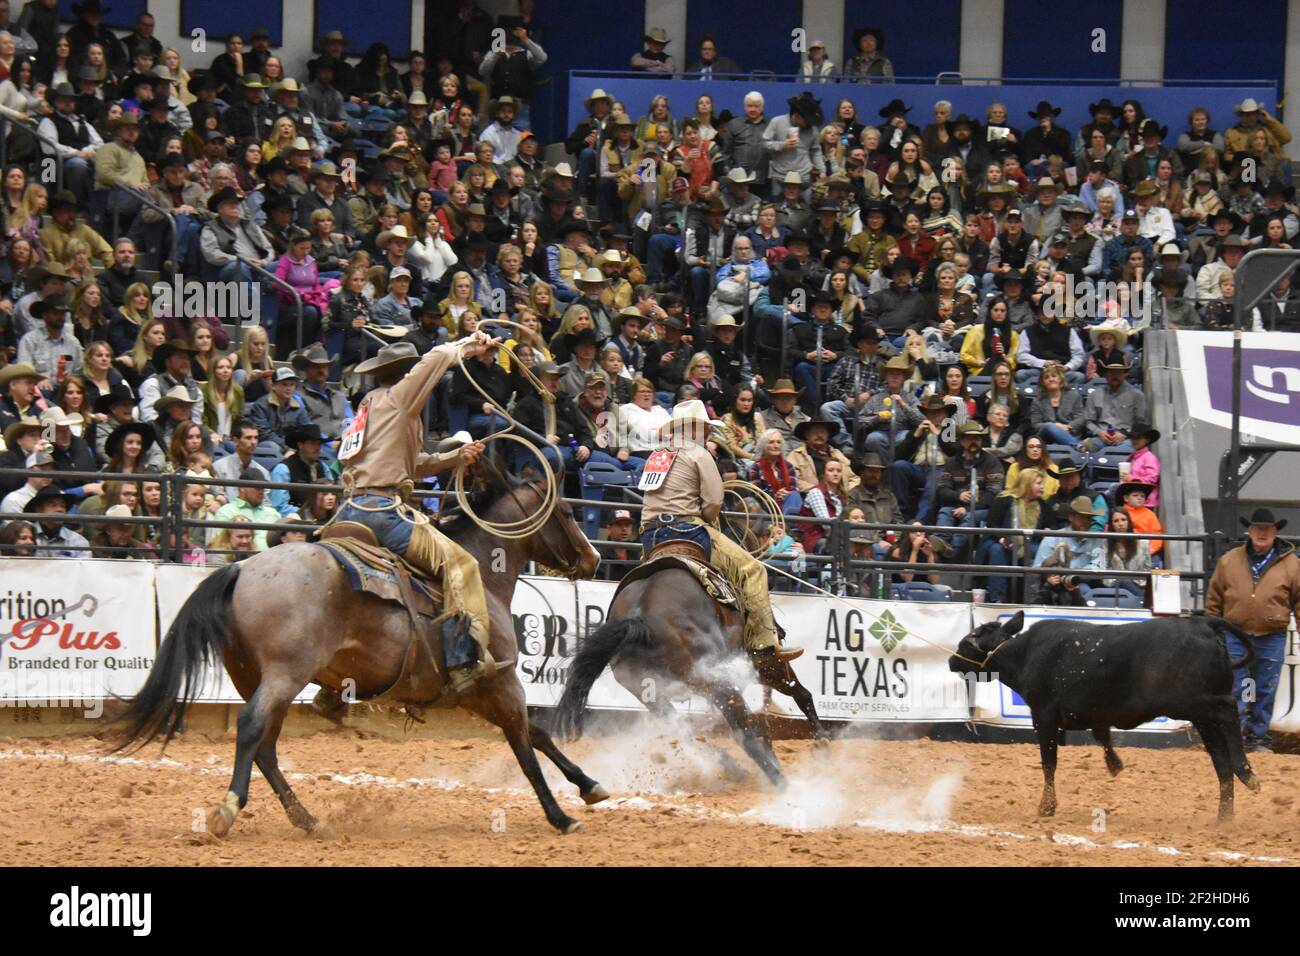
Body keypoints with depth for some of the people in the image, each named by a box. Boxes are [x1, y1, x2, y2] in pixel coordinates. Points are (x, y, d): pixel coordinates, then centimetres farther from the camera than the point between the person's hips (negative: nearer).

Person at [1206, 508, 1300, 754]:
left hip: (1271, 639, 0)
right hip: (1235, 635, 0)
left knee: (1265, 692, 7)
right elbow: (1214, 599, 9)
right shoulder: (1229, 561, 3)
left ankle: (1259, 739, 17)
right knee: (1235, 690, 1)